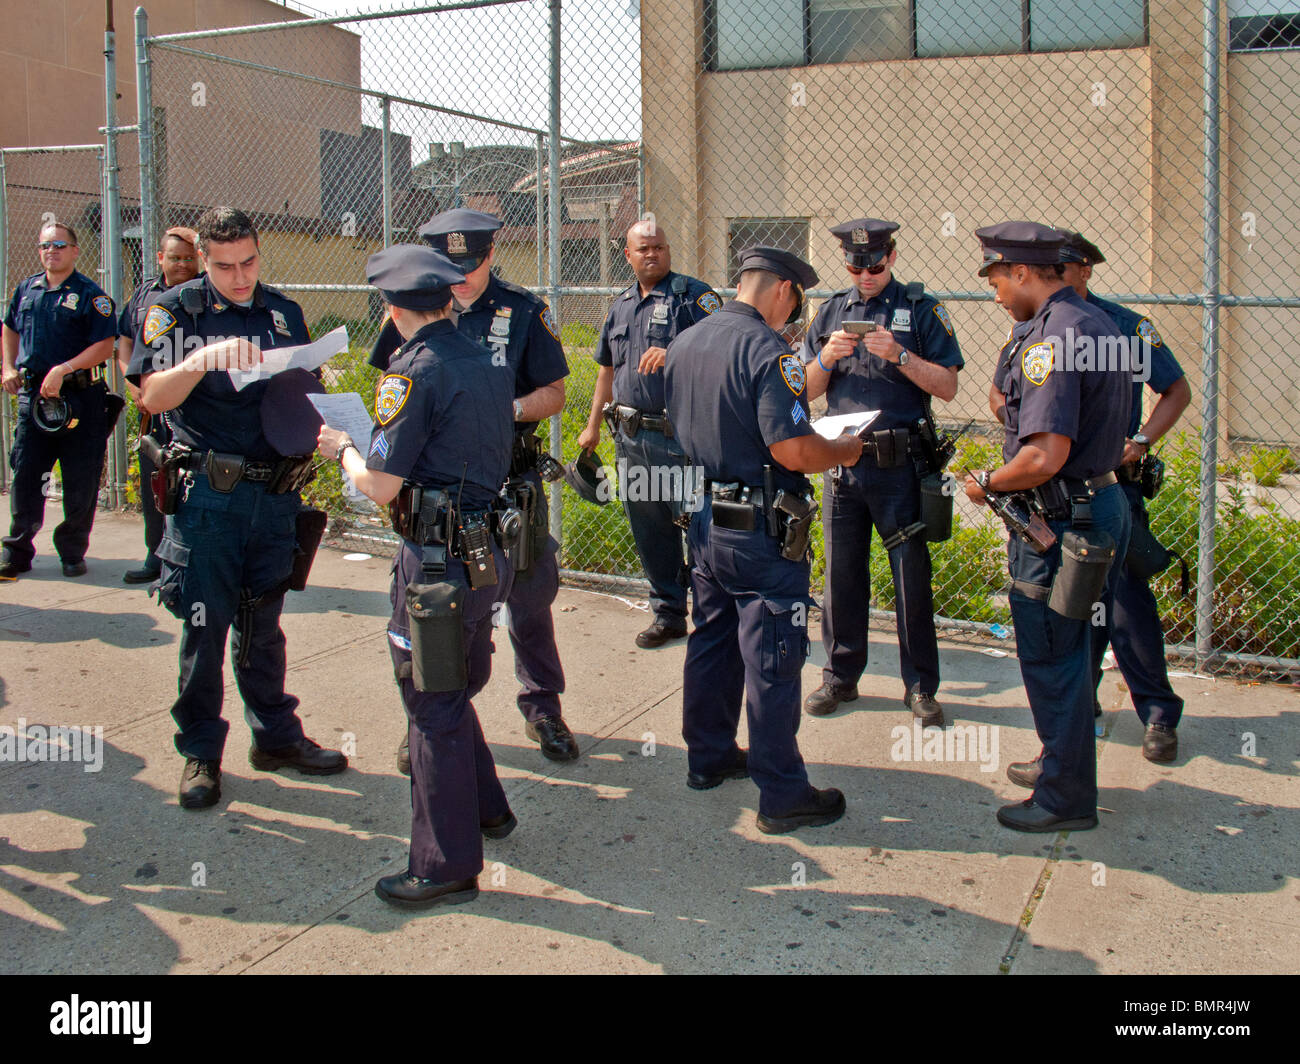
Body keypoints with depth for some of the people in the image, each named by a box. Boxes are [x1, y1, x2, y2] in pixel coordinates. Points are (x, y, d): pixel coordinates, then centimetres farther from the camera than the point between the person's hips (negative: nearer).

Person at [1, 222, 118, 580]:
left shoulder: (90, 295, -5)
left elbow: (104, 345, -13)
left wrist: (63, 369, -19)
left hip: (81, 397, -4)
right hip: (33, 394, 4)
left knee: (80, 483, 2)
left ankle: (73, 551, 16)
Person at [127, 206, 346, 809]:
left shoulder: (284, 313, 10)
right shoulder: (174, 310, 0)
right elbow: (153, 397, -11)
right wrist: (205, 359, -26)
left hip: (275, 492, 3)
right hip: (207, 494, -3)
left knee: (263, 622, 14)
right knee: (205, 624, 1)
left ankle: (276, 736, 26)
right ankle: (200, 752, 15)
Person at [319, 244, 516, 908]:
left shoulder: (414, 372, -15)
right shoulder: (487, 364, 10)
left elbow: (381, 485, -18)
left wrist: (342, 449, 3)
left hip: (437, 560, -8)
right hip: (487, 549, 8)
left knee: (433, 708, 1)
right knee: (453, 692, 25)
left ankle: (447, 866, 10)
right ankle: (486, 809, 40)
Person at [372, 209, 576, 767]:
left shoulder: (524, 311, -1)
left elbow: (554, 393, 1)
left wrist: (509, 410, -18)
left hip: (511, 477, -1)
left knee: (529, 596, 7)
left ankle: (542, 706, 25)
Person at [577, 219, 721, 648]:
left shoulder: (693, 295, -4)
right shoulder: (620, 306, 17)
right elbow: (608, 369, 24)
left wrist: (674, 354, -28)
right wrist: (593, 425, 23)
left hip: (679, 435, -7)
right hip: (631, 434, 7)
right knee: (648, 530, 12)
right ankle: (668, 614, 24)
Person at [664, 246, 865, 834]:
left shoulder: (683, 344, 7)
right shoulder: (766, 350, -19)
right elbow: (794, 450, -24)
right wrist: (844, 450, -6)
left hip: (703, 518, 8)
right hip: (761, 530, -8)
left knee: (711, 641, 20)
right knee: (772, 661, 0)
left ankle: (709, 758, 34)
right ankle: (783, 796, 8)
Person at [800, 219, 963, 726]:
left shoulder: (921, 309, 2)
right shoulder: (832, 311, 12)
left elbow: (947, 386, -4)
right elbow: (806, 390, 11)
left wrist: (900, 354, -17)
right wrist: (827, 358, -8)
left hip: (900, 466, -3)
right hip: (842, 462, 3)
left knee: (912, 576, 2)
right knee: (841, 574, 9)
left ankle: (921, 686, 13)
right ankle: (840, 675, 22)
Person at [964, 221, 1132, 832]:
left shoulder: (1050, 339, -21)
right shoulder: (1095, 324, 12)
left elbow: (1045, 456, -29)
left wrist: (988, 484, -14)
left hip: (1061, 519, -10)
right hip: (1099, 501, 10)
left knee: (1051, 657, 1)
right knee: (1064, 650, 21)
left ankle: (1066, 799, 12)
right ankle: (1063, 765, 36)